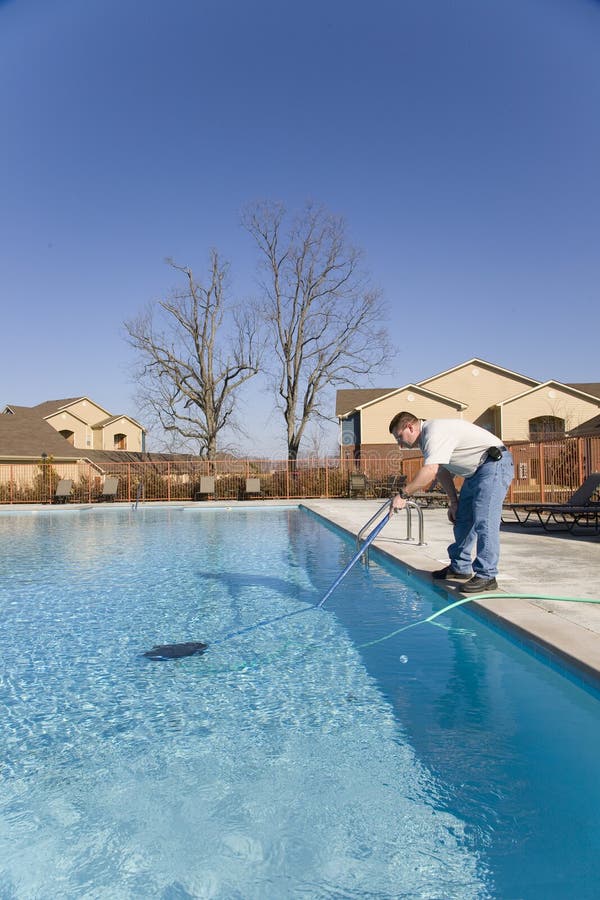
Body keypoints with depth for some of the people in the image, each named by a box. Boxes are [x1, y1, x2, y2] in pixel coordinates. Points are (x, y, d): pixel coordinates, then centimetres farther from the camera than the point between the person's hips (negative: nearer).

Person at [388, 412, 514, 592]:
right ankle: (460, 567, 24)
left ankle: (486, 576, -10)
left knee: (484, 522, -15)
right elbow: (443, 472, 16)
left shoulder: (435, 432, -23)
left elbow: (430, 471, -34)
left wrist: (403, 495, -30)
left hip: (495, 464, -11)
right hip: (475, 472, 11)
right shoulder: (427, 437, 10)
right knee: (462, 520, 14)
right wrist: (453, 501, 13)